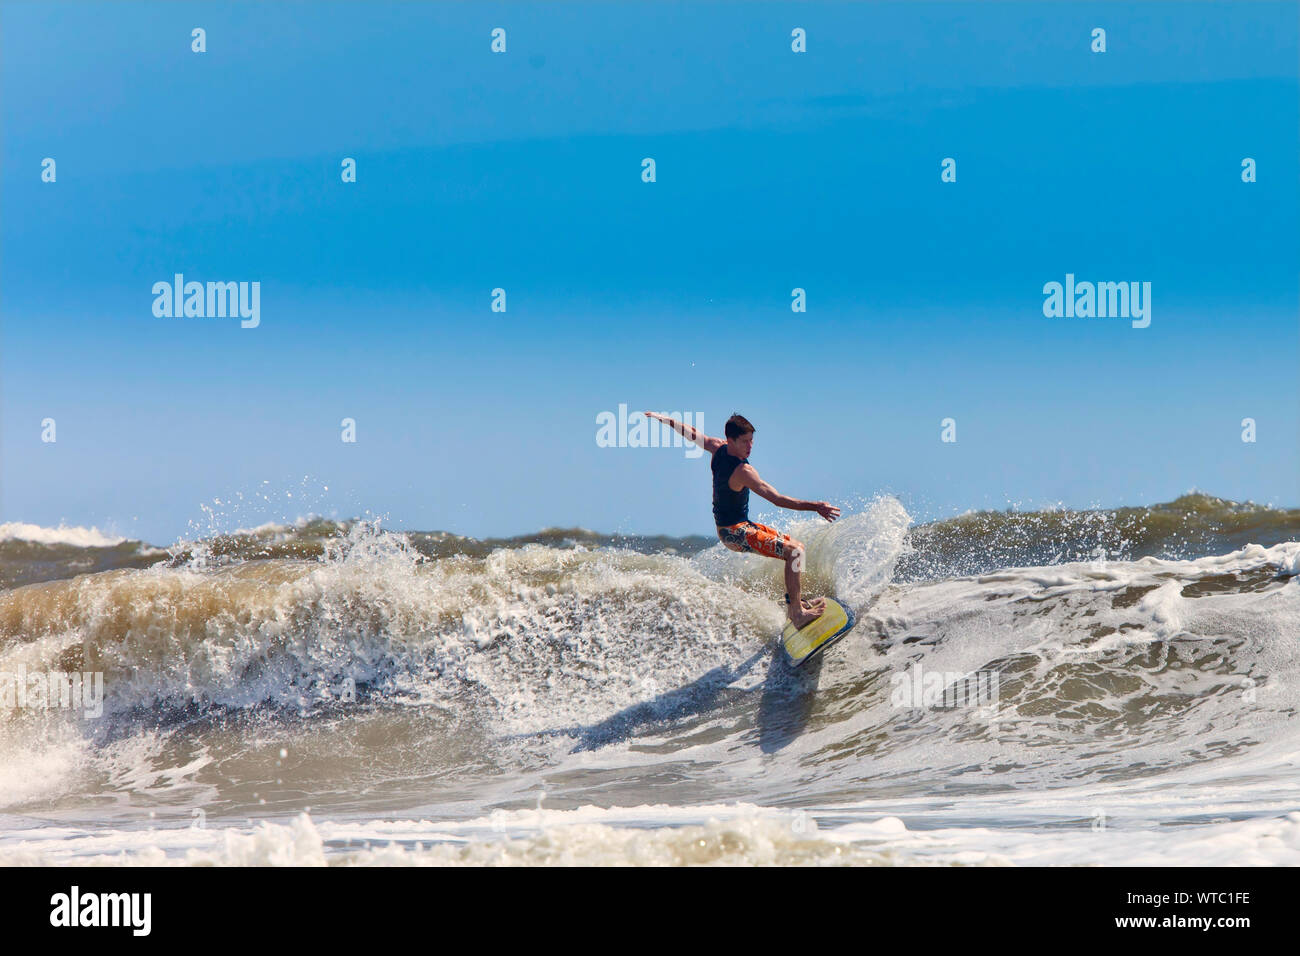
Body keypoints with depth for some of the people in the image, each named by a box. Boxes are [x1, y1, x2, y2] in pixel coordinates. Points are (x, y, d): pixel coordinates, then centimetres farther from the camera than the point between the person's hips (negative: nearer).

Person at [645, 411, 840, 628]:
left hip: (725, 527, 10)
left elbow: (692, 433, 16)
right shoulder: (743, 471, -28)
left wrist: (664, 419, 34)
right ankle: (797, 614, -24)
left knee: (796, 546, 17)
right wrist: (814, 506, -34)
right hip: (735, 532, -10)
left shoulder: (717, 448, -3)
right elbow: (777, 499, -33)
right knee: (794, 551, -21)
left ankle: (794, 602, 21)